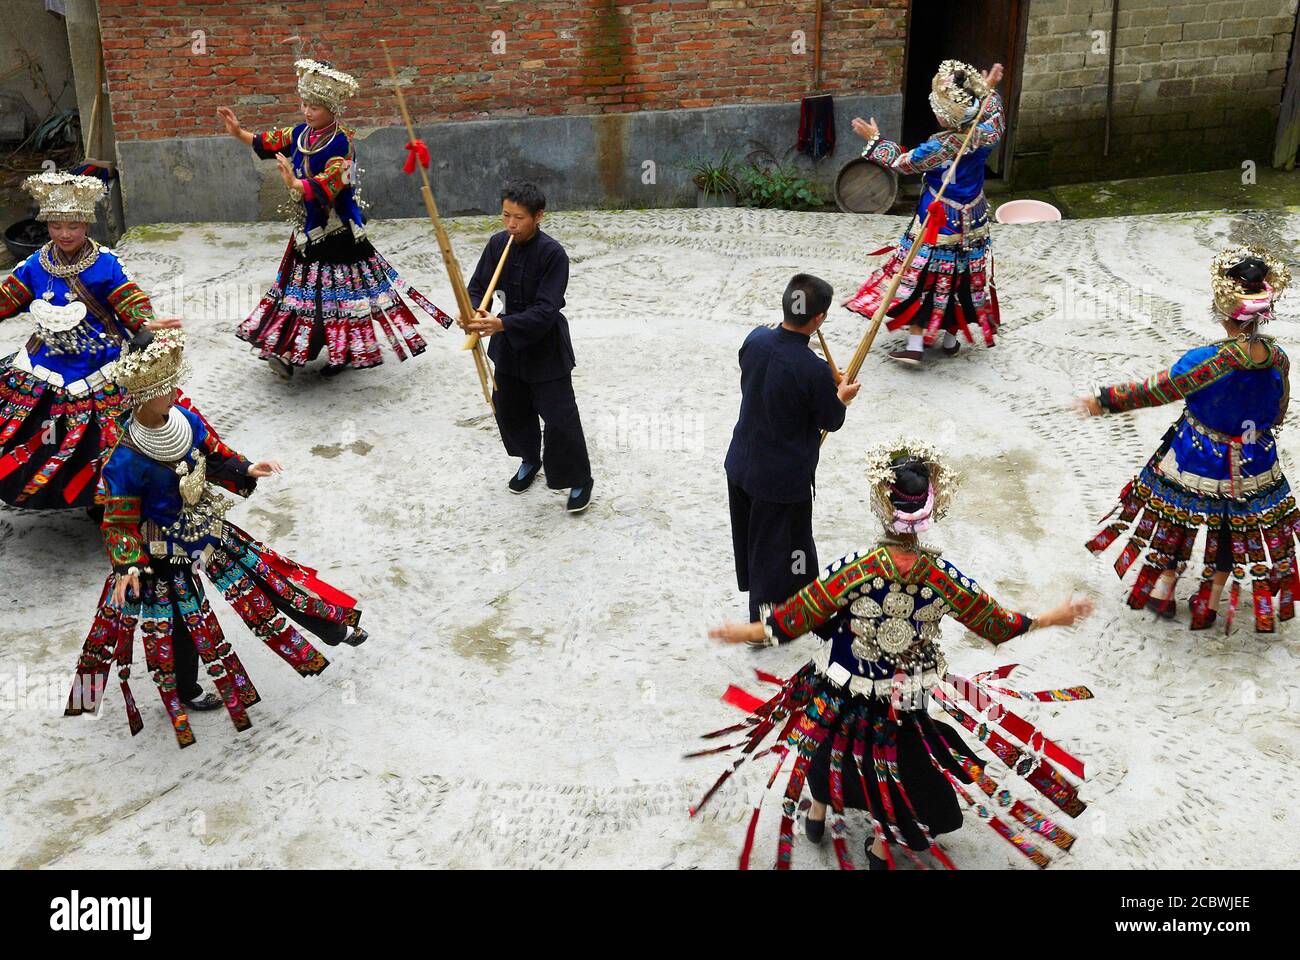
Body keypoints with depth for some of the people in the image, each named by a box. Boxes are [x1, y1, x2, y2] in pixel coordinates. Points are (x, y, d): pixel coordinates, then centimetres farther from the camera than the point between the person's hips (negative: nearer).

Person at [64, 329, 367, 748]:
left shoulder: (186, 419, -11)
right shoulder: (126, 461, -29)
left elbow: (215, 457, 6)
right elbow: (120, 521, -20)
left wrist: (246, 470, -9)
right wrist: (128, 566, -29)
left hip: (208, 529, 6)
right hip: (166, 551, -6)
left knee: (261, 578, 14)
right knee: (180, 621, 12)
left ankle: (332, 629, 29)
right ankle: (183, 694, 36)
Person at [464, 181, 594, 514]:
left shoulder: (553, 254, -23)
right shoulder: (498, 243, -7)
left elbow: (545, 311, -29)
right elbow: (477, 287, -2)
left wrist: (501, 324, -41)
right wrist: (474, 315, -26)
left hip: (546, 347, -6)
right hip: (508, 345, 6)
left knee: (559, 416, -1)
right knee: (509, 408, 20)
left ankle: (579, 480, 18)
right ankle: (530, 459, 47)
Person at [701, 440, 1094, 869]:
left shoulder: (854, 571, -30)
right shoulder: (944, 579, -25)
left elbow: (795, 617, -21)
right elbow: (998, 624, -10)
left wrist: (749, 632, -4)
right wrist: (1052, 618, 6)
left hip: (841, 692, -1)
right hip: (906, 701, 1)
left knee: (831, 737, 30)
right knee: (897, 758, 26)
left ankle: (818, 813, 52)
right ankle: (883, 847, 46)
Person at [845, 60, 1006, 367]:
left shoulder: (939, 147, -25)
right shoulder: (985, 134, -11)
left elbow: (904, 162, -8)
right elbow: (994, 118, 16)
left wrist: (875, 139, 4)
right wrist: (989, 89, 30)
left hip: (937, 224, -5)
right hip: (973, 224, 5)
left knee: (922, 276, 5)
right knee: (964, 278, 17)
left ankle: (915, 344, 2)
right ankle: (951, 339, 30)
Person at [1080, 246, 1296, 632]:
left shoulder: (1204, 362, -30)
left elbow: (1152, 391, -20)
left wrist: (1103, 401, -7)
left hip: (1196, 464, -3)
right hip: (1253, 469, 4)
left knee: (1175, 521, 20)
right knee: (1234, 526, 23)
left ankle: (1162, 592, 35)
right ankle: (1210, 602, 36)